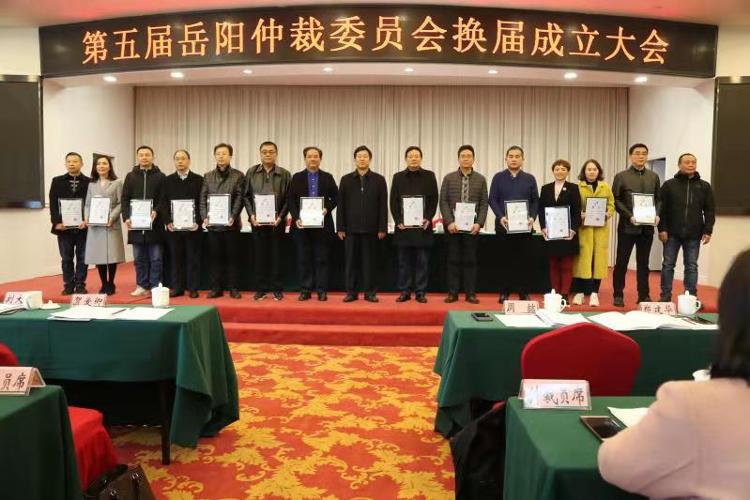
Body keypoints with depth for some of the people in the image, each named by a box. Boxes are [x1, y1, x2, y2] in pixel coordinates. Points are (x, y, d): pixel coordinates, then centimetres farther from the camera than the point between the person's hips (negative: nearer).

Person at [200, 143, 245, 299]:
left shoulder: (238, 176, 3)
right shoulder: (208, 176, 12)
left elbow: (239, 199, -5)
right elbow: (203, 198, 7)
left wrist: (233, 217, -16)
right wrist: (204, 217, -6)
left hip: (231, 223, -3)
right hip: (212, 224, 3)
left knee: (232, 256, 3)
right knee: (215, 257, 6)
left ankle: (233, 288, 11)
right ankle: (216, 288, 14)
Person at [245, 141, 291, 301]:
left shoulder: (284, 174, 2)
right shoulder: (251, 172, 6)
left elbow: (288, 199, 0)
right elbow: (246, 196, 6)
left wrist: (280, 216, -11)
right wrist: (251, 214, -6)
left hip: (276, 221, -1)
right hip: (257, 220, 1)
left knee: (276, 254, 4)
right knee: (260, 254, 6)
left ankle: (277, 289, 13)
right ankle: (261, 288, 15)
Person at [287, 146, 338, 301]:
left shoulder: (328, 177, 9)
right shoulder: (297, 177, 8)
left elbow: (335, 197, 7)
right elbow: (291, 200, 3)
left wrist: (327, 209, -11)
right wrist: (296, 218, -10)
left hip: (322, 224, 0)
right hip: (302, 224, 1)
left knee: (321, 259, 2)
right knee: (303, 259, 4)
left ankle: (322, 290, 7)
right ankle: (305, 290, 10)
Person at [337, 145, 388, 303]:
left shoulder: (379, 179, 5)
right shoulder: (346, 179, 8)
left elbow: (383, 205, 2)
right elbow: (341, 205, 6)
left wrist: (382, 228, -4)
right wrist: (340, 227, -1)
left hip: (371, 228, -1)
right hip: (351, 228, 1)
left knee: (370, 261, 3)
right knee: (351, 261, 4)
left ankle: (370, 292, 11)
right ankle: (351, 292, 11)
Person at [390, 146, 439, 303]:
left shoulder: (429, 176, 7)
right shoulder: (398, 177, 10)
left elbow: (434, 200, 3)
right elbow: (393, 201, 6)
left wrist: (428, 218, -10)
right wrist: (398, 221, -6)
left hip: (423, 226, -1)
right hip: (403, 226, 1)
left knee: (422, 261, 2)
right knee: (404, 261, 5)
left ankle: (421, 292, 8)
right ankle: (404, 292, 11)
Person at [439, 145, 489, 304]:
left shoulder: (481, 179, 6)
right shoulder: (449, 178, 4)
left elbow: (484, 204, 3)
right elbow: (443, 202, -1)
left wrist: (479, 223, -10)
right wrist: (449, 222, -12)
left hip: (472, 226, 0)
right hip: (452, 226, 0)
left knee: (470, 260, 3)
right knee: (454, 260, 3)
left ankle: (471, 293, 9)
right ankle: (452, 293, 9)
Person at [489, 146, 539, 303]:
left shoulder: (530, 179, 11)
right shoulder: (498, 177, 6)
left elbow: (535, 201, 8)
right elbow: (493, 200, 0)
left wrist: (532, 217, -9)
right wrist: (501, 217, -14)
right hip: (503, 224, -1)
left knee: (524, 259, 3)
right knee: (505, 259, 3)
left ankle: (524, 292, 10)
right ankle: (504, 292, 10)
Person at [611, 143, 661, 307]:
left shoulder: (654, 176, 12)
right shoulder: (621, 176, 1)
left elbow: (658, 199, 13)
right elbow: (615, 200, -3)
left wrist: (657, 215, -5)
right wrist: (629, 216, -15)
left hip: (647, 227, 3)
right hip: (627, 226, -3)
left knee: (643, 263, 9)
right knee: (621, 262, 1)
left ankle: (644, 295, 15)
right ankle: (618, 295, 9)